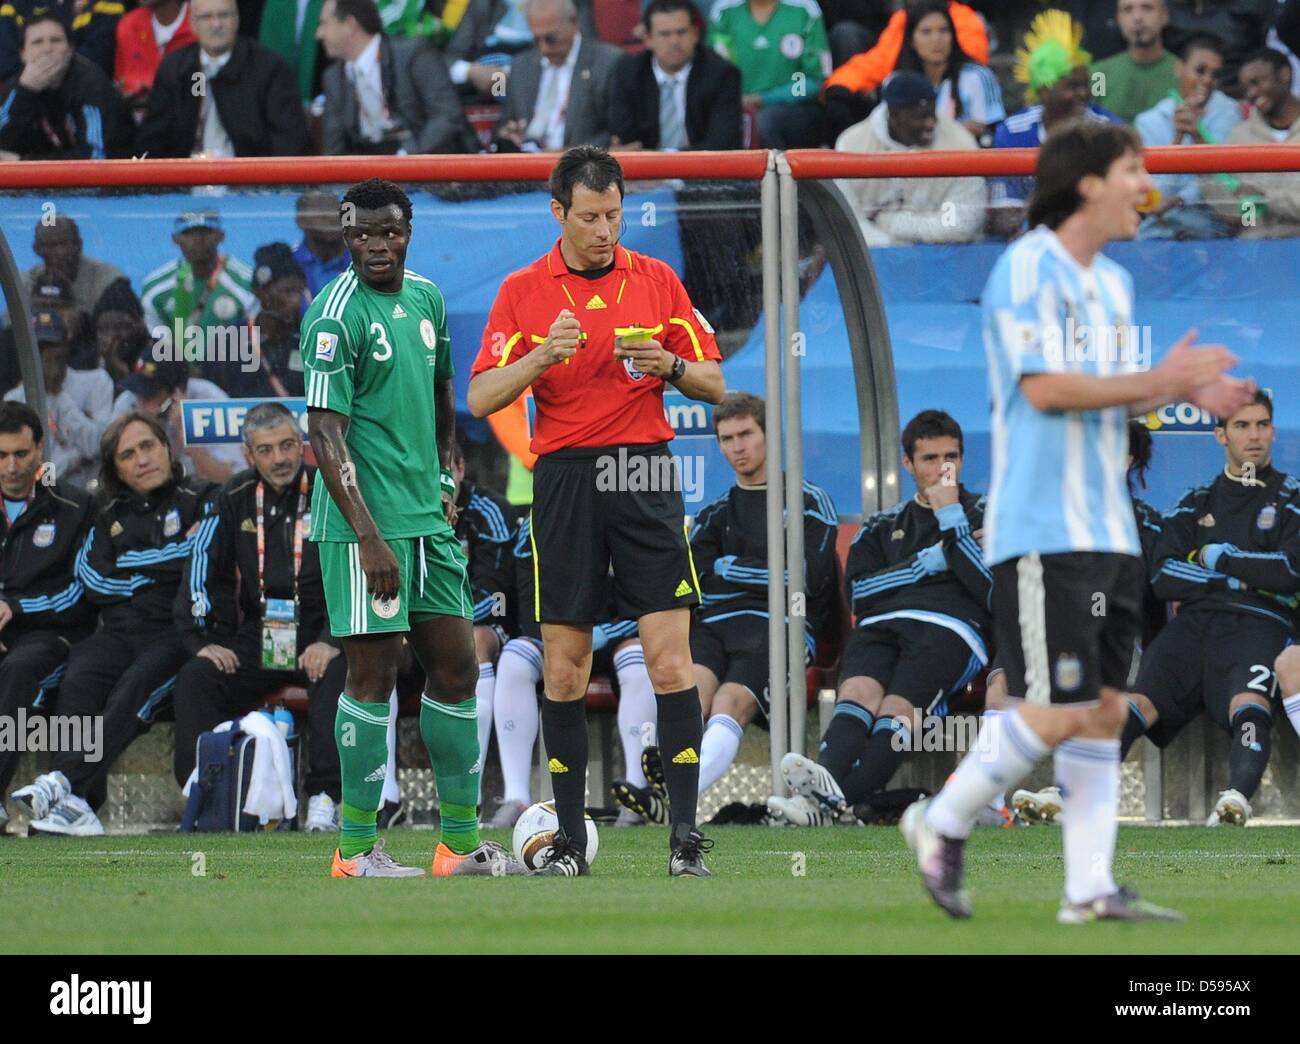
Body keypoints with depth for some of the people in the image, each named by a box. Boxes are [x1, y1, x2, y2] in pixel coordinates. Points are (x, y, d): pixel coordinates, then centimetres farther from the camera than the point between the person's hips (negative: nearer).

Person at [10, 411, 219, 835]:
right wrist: (165, 562, 3)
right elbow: (93, 581, 7)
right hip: (119, 632, 3)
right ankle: (75, 804, -44)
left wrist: (132, 565, 0)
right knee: (78, 682, -30)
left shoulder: (202, 500, 12)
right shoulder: (109, 515, 23)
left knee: (136, 684, -35)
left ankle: (63, 782, -50)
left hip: (179, 630, -3)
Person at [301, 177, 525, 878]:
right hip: (365, 522, -8)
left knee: (456, 669, 8)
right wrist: (368, 537, -22)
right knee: (374, 675, -6)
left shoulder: (427, 299, 10)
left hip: (428, 520, 8)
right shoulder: (334, 315, -13)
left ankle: (461, 841, 16)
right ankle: (357, 848, 1)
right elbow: (326, 433, -17)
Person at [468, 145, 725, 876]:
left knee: (671, 659, -9)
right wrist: (542, 355, -18)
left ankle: (687, 834, -9)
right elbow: (481, 399, -2)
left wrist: (671, 366, -12)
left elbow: (713, 384, 10)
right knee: (565, 668, 1)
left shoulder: (657, 280, 7)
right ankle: (571, 838, 9)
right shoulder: (523, 291, 5)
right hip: (565, 480, 0)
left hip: (646, 477, 0)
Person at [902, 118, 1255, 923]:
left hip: (1108, 529, 9)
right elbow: (1044, 388, -20)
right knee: (1057, 711, -11)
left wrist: (1186, 393, 4)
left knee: (1105, 709, 4)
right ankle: (944, 826, 7)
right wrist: (1160, 381, -17)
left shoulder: (1112, 284, 16)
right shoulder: (1028, 270, -11)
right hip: (1043, 531, -9)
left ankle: (1091, 888, 5)